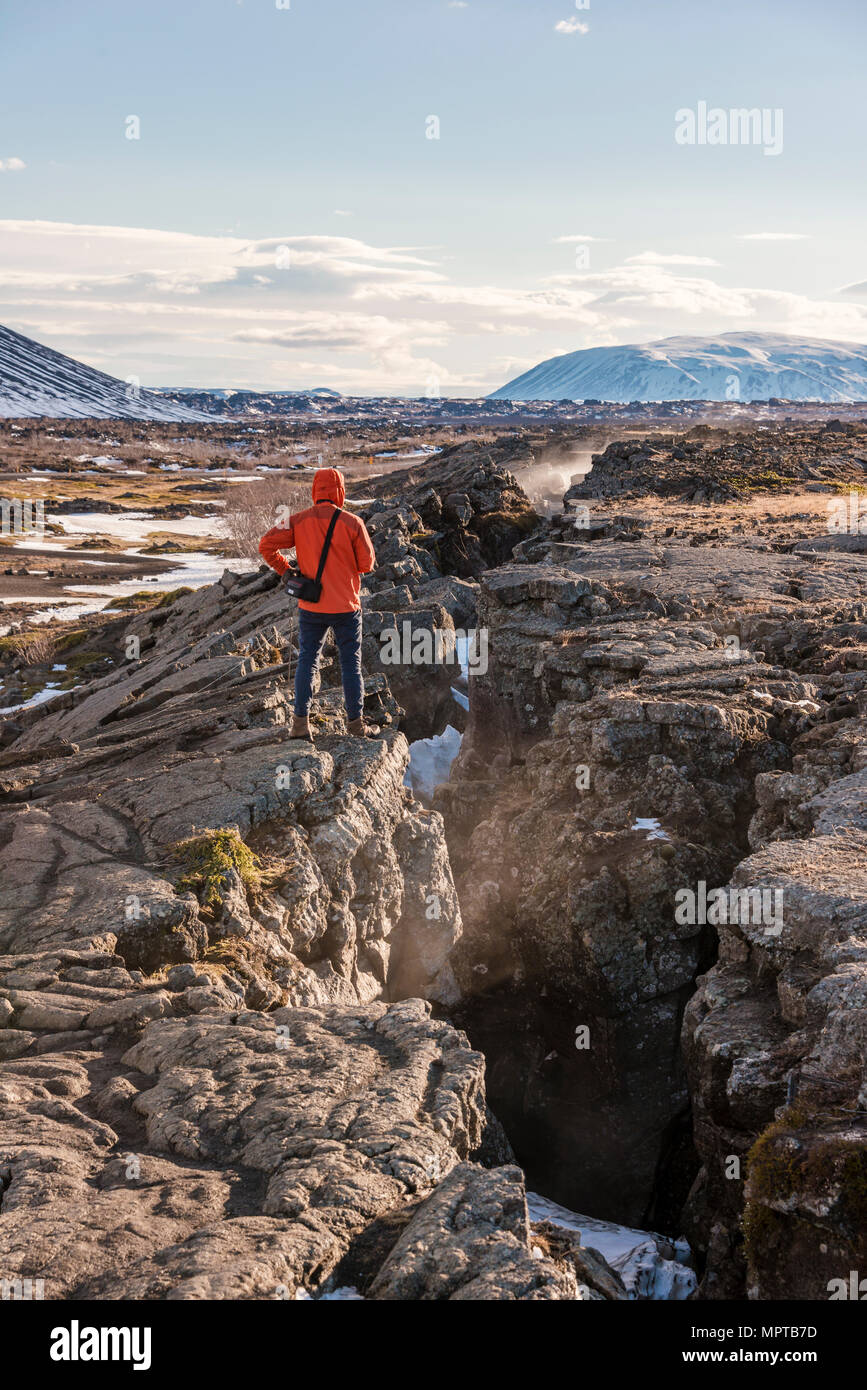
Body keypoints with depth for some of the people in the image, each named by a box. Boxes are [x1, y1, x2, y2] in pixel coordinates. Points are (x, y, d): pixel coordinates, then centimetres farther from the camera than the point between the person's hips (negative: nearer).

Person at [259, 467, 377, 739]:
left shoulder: (299, 521, -5)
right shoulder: (353, 523, -11)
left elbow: (266, 545, -11)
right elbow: (366, 564, -7)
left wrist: (285, 571, 2)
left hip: (311, 607, 2)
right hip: (346, 606, -2)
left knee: (307, 661, 12)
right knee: (351, 664, 10)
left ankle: (301, 722, 8)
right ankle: (356, 722, 16)